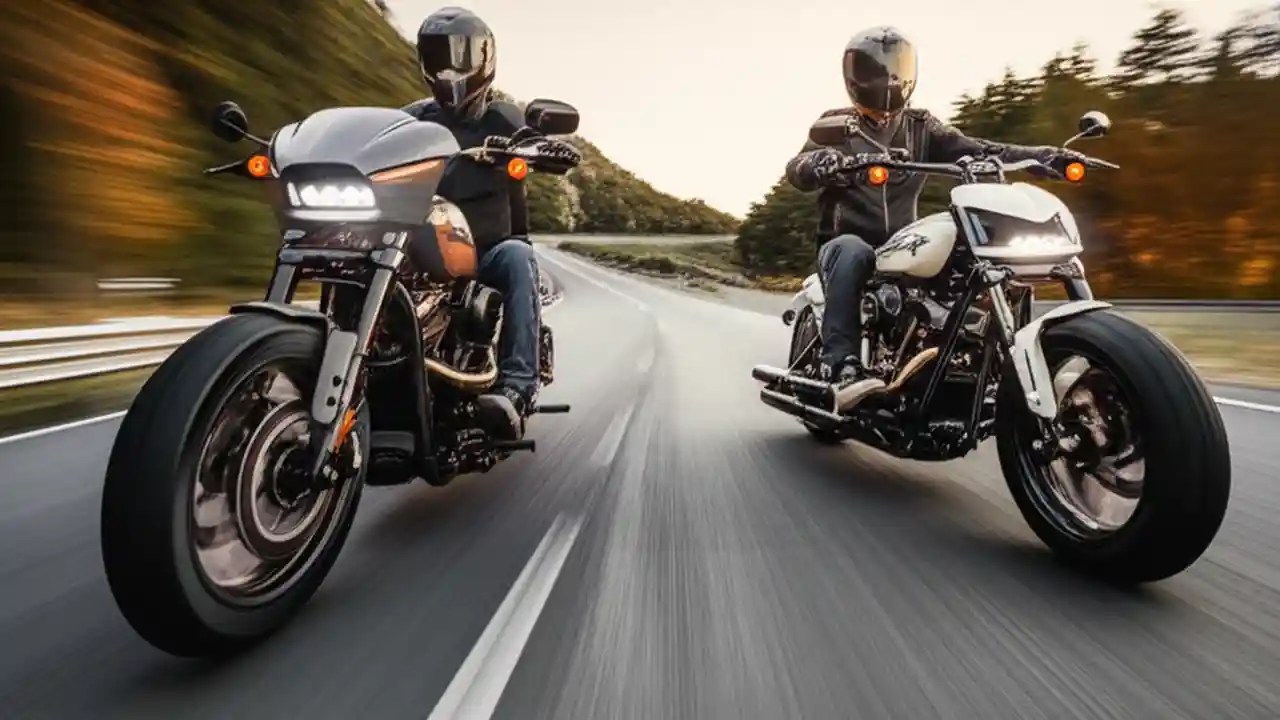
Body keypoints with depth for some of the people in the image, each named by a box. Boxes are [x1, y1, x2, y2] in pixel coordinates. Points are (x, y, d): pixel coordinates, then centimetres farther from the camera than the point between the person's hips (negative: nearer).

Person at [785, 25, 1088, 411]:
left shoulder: (921, 127, 17)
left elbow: (977, 151, 5)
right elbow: (796, 169, -11)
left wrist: (1045, 155, -11)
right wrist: (820, 162, -37)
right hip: (845, 242, -3)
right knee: (853, 253, -40)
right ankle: (841, 367, -49)